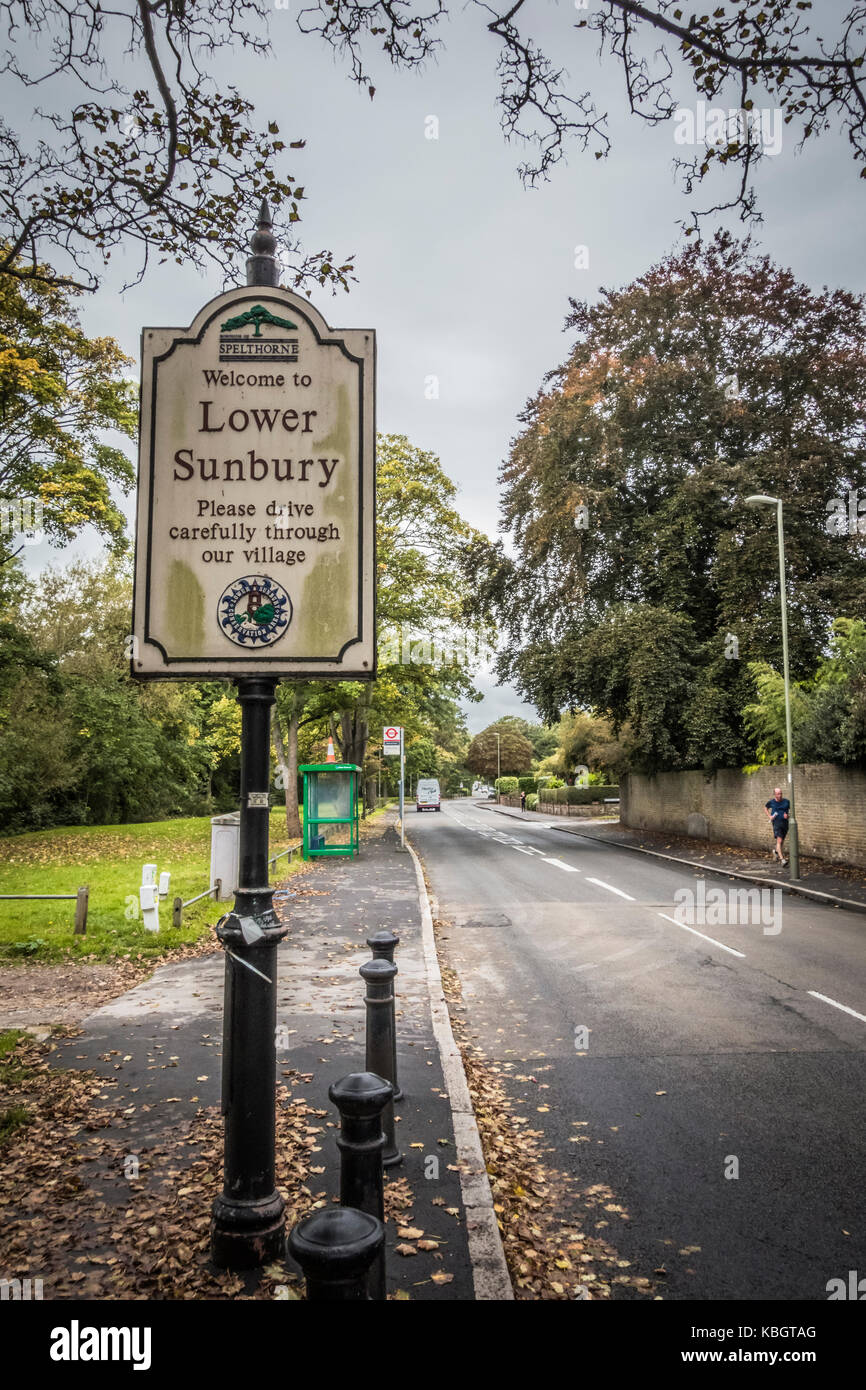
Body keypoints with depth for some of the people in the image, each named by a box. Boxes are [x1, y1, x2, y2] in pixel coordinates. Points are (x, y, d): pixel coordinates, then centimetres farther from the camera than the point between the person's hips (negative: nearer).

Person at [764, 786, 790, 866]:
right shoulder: (771, 802, -2)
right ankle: (782, 859, -16)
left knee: (782, 841, 15)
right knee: (779, 840, -15)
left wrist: (787, 815, -10)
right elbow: (765, 807, 17)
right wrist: (769, 816, 4)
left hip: (785, 823, 3)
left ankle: (776, 850, 45)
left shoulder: (786, 801, -1)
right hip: (776, 822, -3)